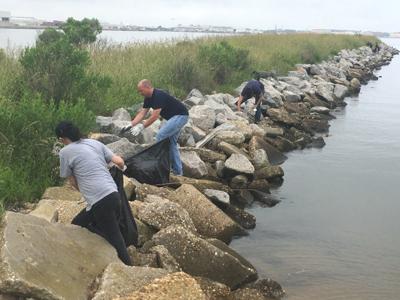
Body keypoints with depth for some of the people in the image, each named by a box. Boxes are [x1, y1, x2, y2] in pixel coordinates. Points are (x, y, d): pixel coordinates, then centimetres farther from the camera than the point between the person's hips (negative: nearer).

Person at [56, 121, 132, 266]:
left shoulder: (65, 152, 1)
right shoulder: (94, 142, 15)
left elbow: (73, 182, 9)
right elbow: (119, 162, 12)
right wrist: (118, 171, 36)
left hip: (100, 202, -7)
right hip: (114, 195, 7)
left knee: (115, 240, 0)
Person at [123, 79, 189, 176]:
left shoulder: (159, 96, -26)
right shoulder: (148, 98, 4)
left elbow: (155, 116, -28)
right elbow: (142, 113, 4)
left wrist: (141, 127, -26)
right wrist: (131, 125, -7)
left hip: (180, 116, -10)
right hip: (174, 117, 10)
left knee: (160, 136, -17)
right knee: (171, 142, 12)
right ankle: (177, 170, 17)